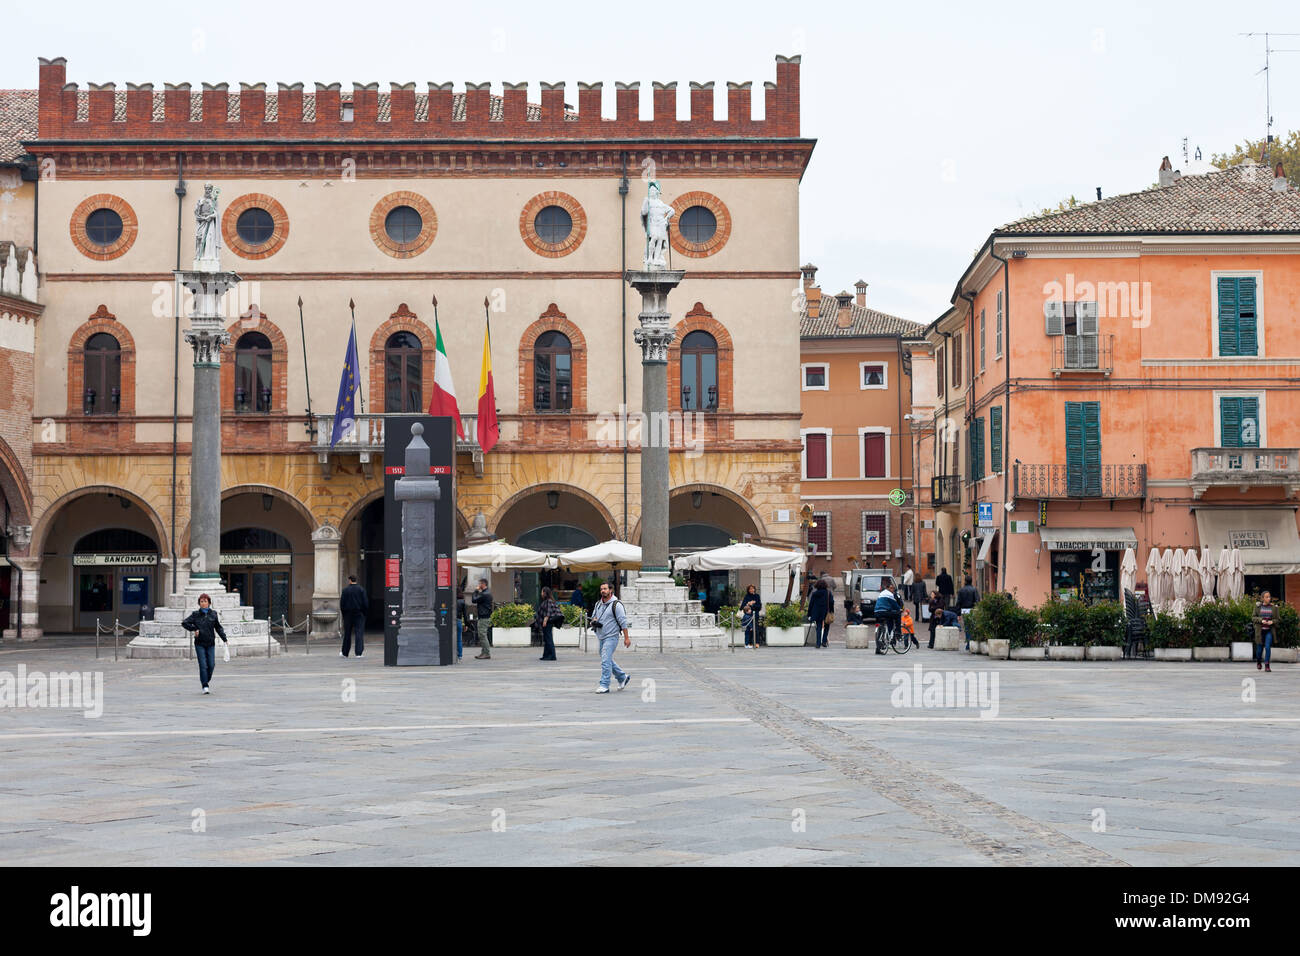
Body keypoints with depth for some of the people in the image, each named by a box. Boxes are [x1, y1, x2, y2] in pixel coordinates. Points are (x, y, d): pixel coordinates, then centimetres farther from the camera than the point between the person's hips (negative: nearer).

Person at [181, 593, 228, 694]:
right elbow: (184, 623, 0)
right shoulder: (195, 614, 1)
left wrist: (225, 639, 4)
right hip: (200, 644, -2)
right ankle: (205, 687, -5)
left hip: (210, 644, 2)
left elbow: (218, 628, 10)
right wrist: (194, 629, -9)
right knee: (203, 665, -7)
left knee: (211, 665, 1)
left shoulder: (213, 614, 5)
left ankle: (207, 680, 25)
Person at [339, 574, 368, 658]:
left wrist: (343, 613, 9)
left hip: (348, 614, 1)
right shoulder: (361, 589, -2)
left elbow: (342, 604, -2)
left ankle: (344, 653, 20)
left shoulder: (345, 590, -3)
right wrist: (364, 612, 7)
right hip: (359, 614, -1)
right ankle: (358, 653, -11)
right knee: (359, 633, -2)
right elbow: (366, 603, -4)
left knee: (347, 634, 11)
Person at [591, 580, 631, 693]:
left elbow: (623, 622, -11)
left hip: (611, 637, -8)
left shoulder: (616, 604, -11)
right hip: (601, 637, 8)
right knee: (607, 660, 17)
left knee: (606, 661, -14)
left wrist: (626, 638, -12)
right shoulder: (598, 604, 11)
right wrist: (594, 621, -2)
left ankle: (604, 685, -12)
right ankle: (623, 677, 33)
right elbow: (593, 616, 23)